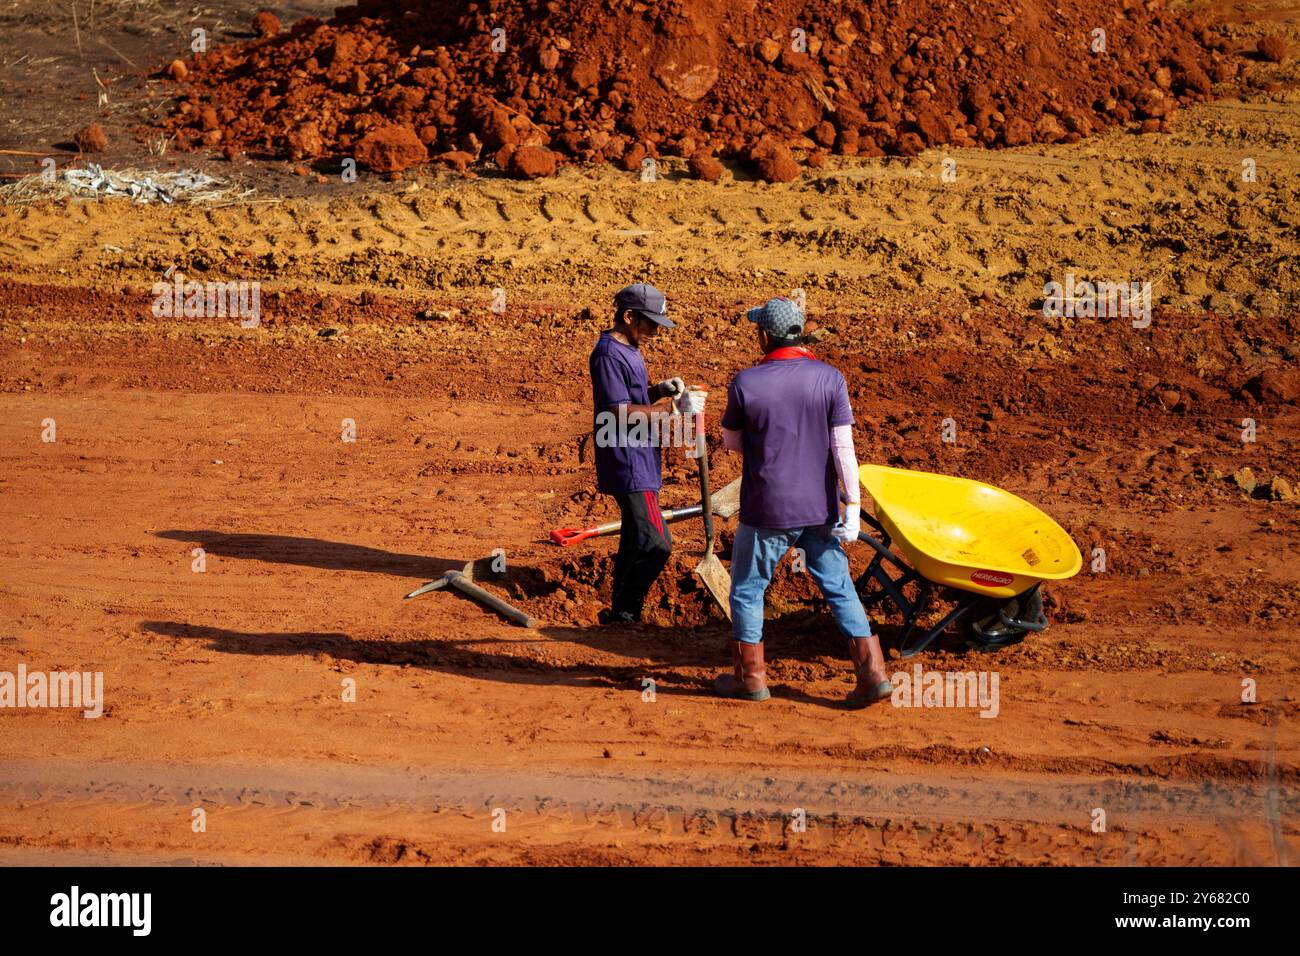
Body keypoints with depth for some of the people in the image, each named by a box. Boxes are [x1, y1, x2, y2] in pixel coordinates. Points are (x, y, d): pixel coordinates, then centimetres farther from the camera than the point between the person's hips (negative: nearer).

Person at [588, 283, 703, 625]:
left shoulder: (628, 350, 15)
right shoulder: (609, 355, -18)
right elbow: (622, 413, -23)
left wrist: (660, 390, 5)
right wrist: (673, 408, -23)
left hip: (639, 462, 11)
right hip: (627, 464, -11)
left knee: (637, 540, 17)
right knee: (655, 545, -13)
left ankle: (622, 612, 26)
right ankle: (622, 613, -4)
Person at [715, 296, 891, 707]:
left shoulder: (745, 383, -10)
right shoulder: (829, 378, -6)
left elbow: (731, 442, 4)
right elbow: (843, 448, -8)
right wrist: (853, 507, -5)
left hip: (767, 511, -3)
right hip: (820, 509, 3)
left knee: (747, 589, 14)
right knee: (839, 588, 12)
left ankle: (751, 677, 21)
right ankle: (873, 672, 7)